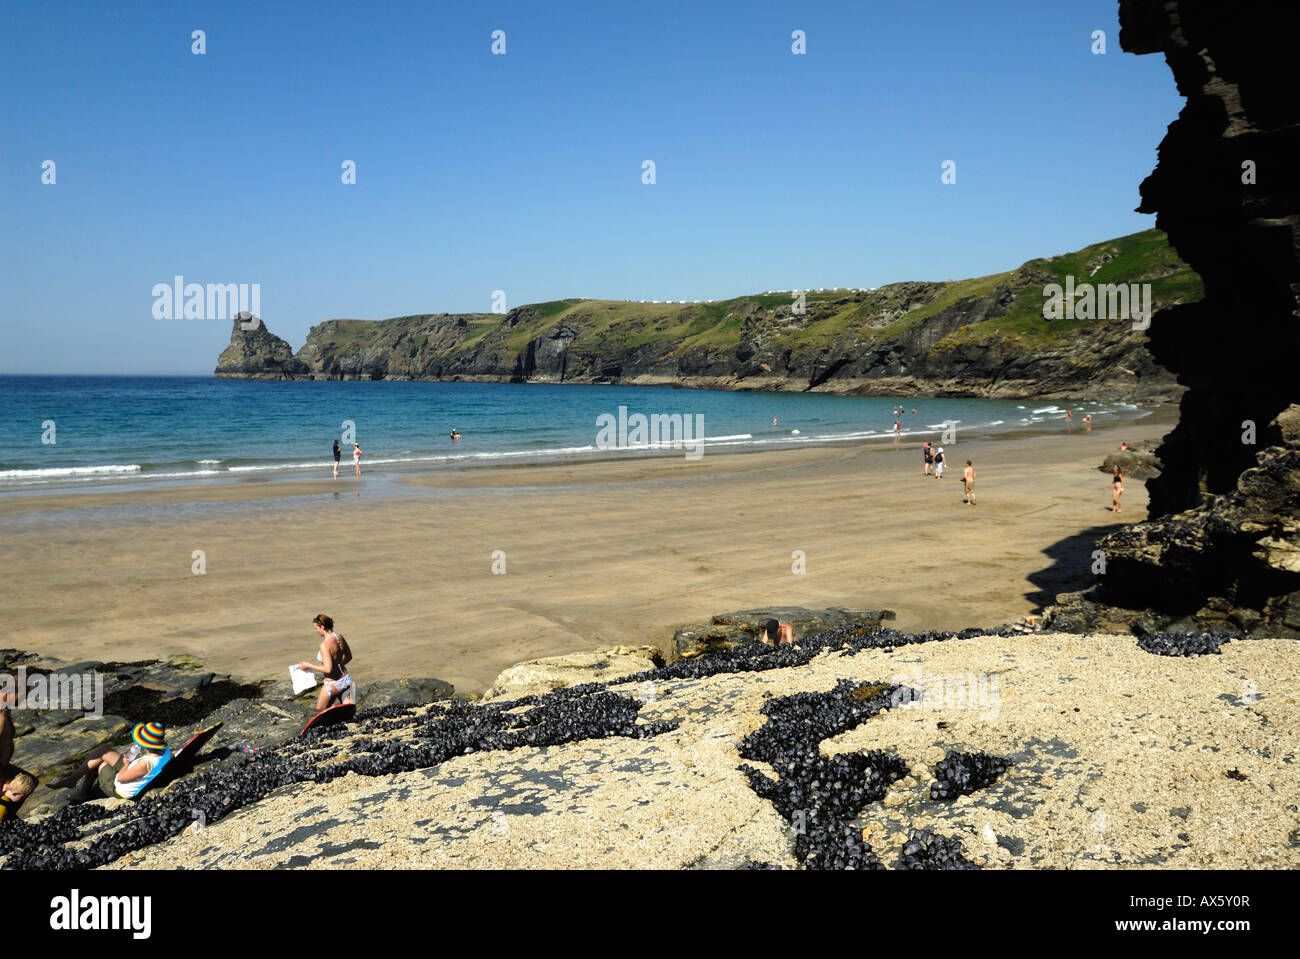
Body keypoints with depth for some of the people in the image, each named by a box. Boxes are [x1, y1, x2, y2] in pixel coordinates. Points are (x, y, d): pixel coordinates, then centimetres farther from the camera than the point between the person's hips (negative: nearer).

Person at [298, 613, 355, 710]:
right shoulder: (339, 637, -2)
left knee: (320, 710, 17)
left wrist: (308, 666, -15)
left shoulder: (325, 644, -24)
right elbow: (349, 657, 11)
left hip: (333, 684, -6)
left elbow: (328, 669, -25)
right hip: (346, 679, 6)